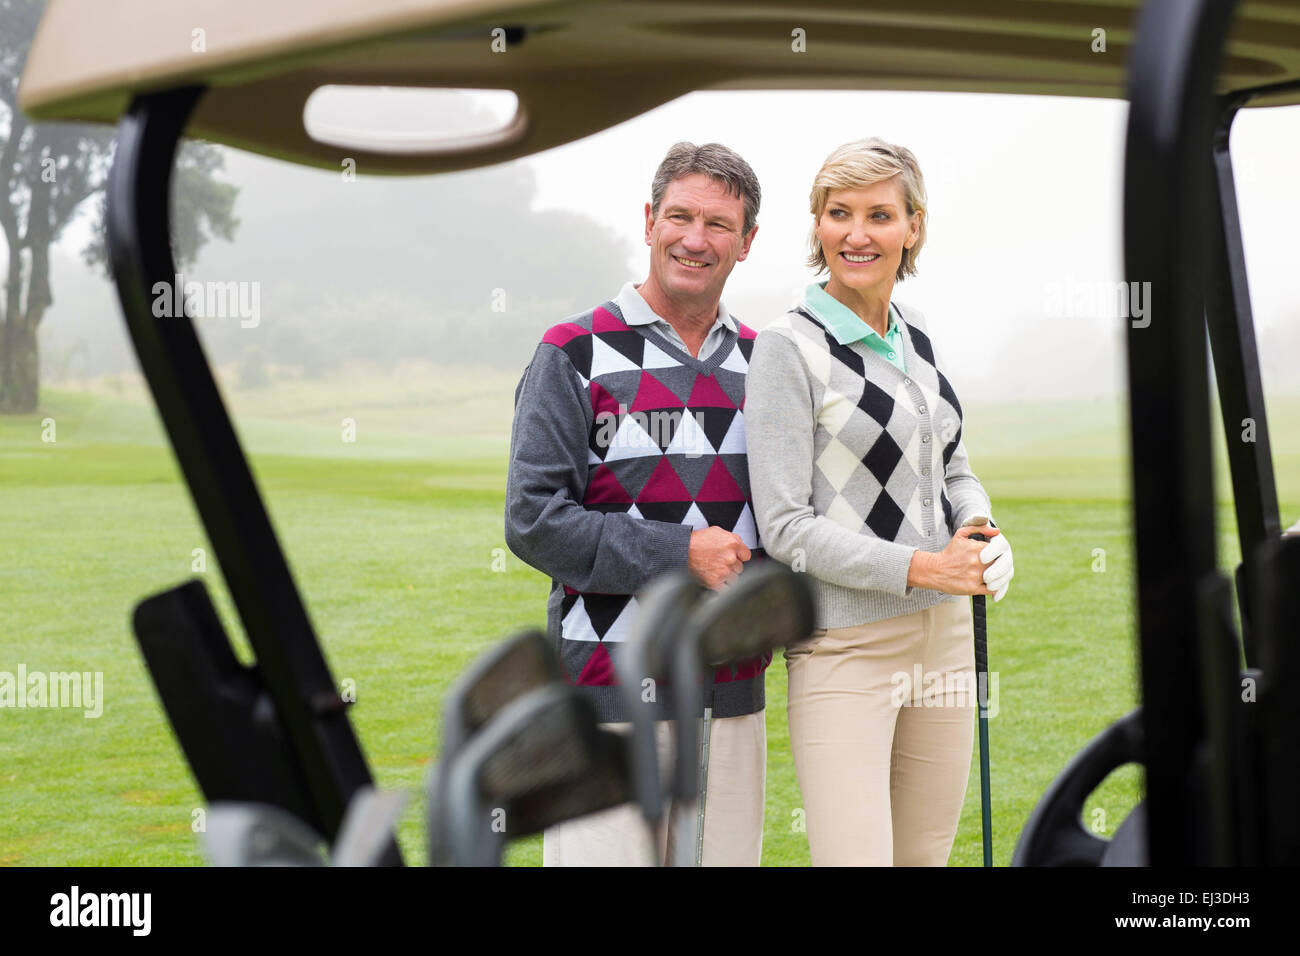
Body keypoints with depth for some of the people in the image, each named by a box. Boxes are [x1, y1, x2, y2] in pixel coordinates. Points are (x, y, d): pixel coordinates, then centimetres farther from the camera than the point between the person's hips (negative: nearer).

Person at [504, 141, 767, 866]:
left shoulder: (761, 362, 12)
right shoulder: (576, 354, -3)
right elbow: (534, 520, -10)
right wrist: (681, 553, -15)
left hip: (734, 691, 5)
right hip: (612, 693, -5)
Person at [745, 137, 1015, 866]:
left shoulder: (917, 336, 10)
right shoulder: (789, 348, -10)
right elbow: (785, 526, -13)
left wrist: (981, 530, -1)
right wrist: (916, 568, -18)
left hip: (944, 637, 7)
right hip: (845, 648, -7)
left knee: (926, 856, 13)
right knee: (855, 858, -12)